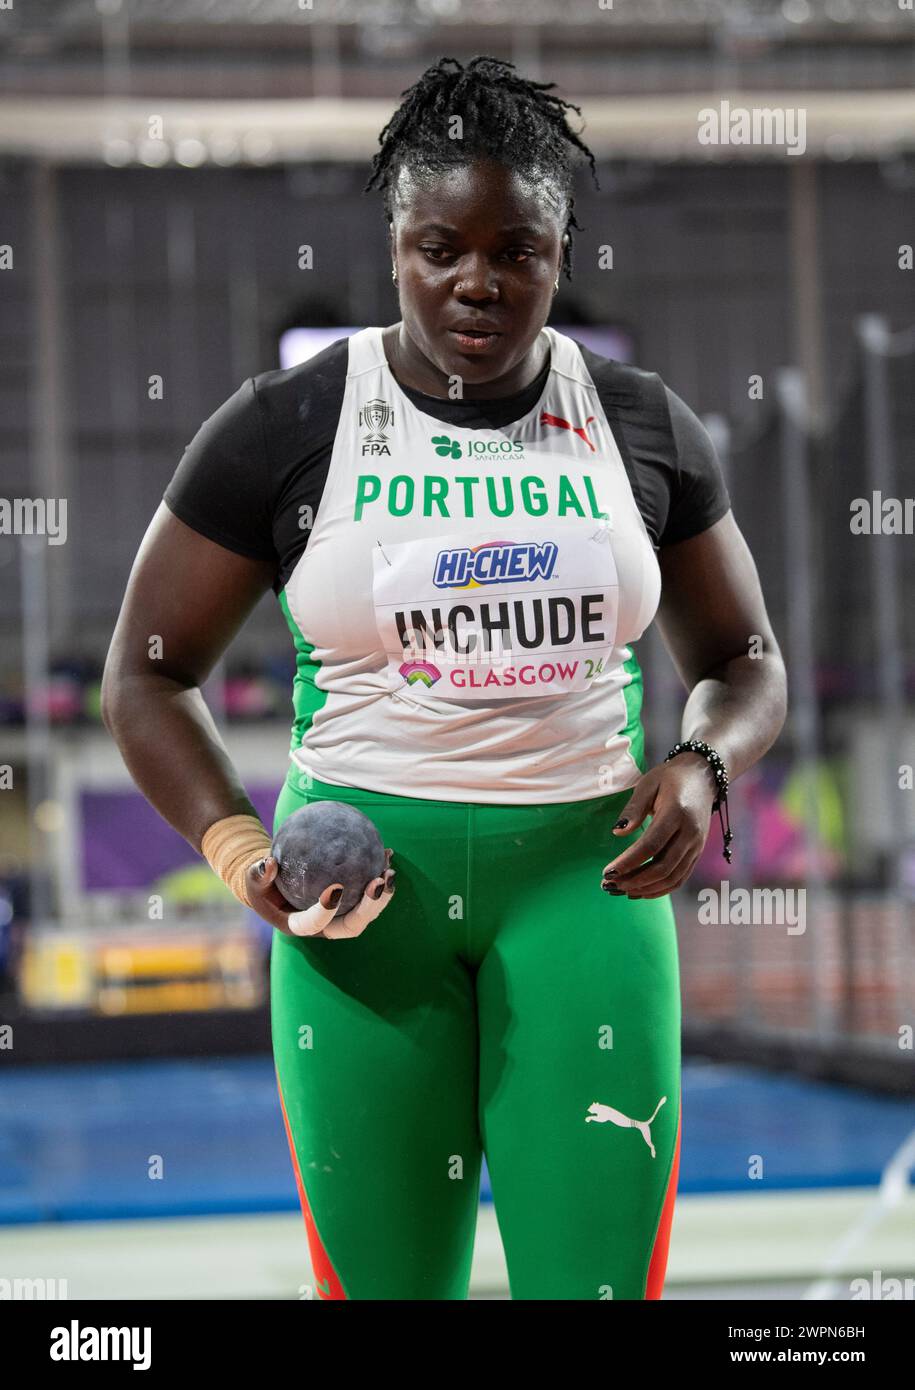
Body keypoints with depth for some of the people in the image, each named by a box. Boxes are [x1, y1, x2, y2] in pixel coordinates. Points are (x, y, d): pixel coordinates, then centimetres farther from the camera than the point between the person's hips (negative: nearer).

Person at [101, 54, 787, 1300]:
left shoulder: (642, 426, 6)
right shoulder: (286, 429, 0)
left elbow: (743, 661, 17)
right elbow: (149, 674, 6)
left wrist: (701, 771, -6)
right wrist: (238, 850, -10)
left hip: (584, 869, 1)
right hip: (366, 877, -1)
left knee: (600, 1278, -6)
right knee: (385, 1278, 3)